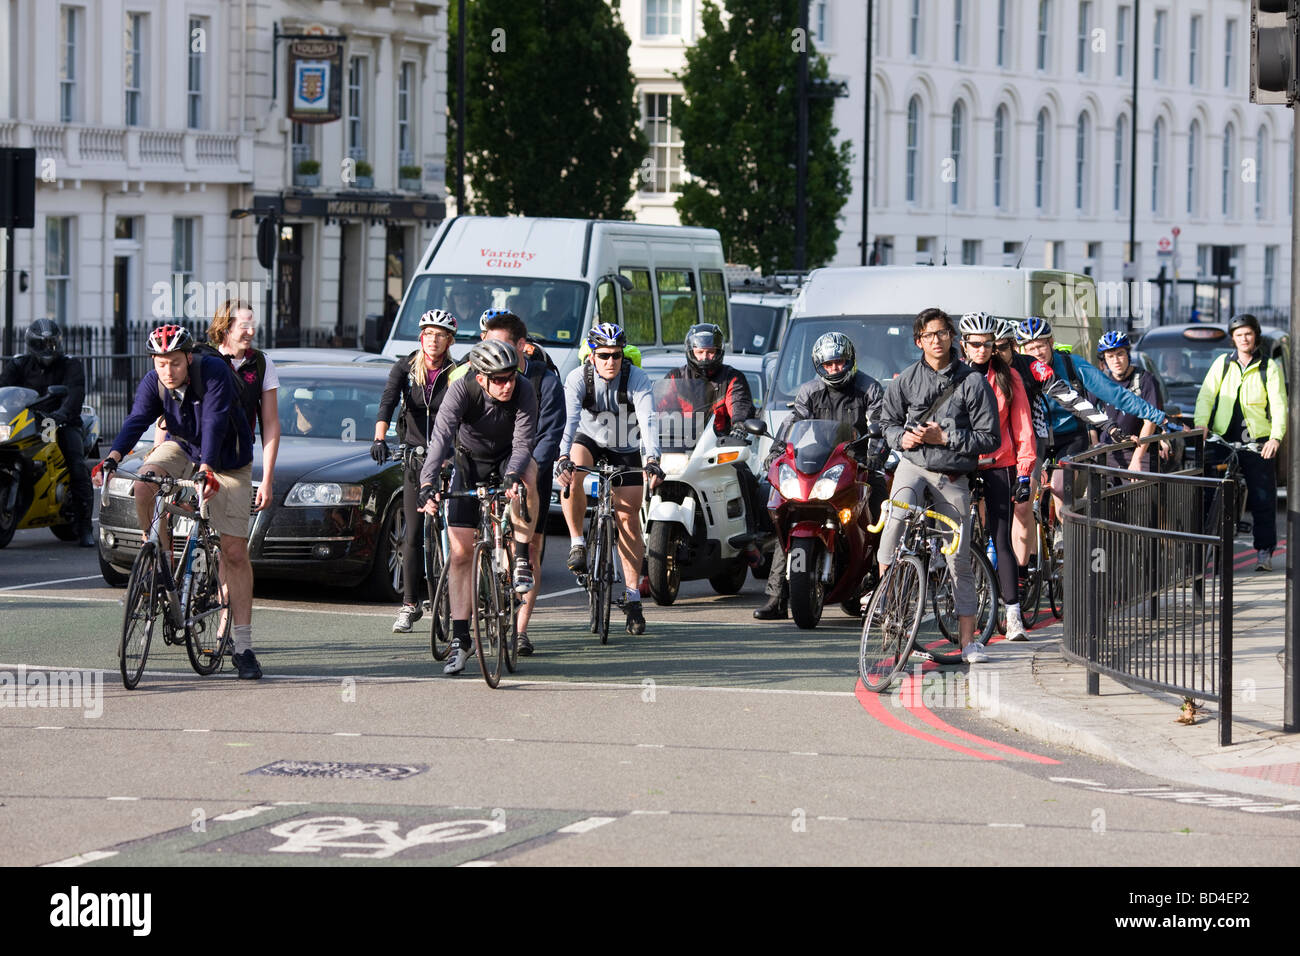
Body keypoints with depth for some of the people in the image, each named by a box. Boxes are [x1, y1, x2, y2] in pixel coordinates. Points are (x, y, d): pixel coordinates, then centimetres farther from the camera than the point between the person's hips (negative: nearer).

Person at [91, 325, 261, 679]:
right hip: (182, 447, 3)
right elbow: (136, 421, -28)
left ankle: (243, 646, -5)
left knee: (235, 552, -7)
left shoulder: (214, 372, -28)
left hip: (226, 460, -3)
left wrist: (206, 469, -52)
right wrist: (113, 458, -45)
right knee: (143, 484, -31)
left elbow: (214, 423, -38)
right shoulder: (154, 383, -16)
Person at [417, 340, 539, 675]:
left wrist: (512, 475, -47)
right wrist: (427, 484, -49)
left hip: (507, 457, 0)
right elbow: (441, 437, -36)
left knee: (527, 474, -38)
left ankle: (522, 560, -22)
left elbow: (523, 443, -27)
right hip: (470, 462, 0)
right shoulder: (461, 390, -28)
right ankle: (460, 639, 0)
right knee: (461, 553, -6)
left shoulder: (523, 390, -26)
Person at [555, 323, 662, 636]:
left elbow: (648, 422, -36)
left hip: (626, 449, 0)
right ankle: (577, 544, -20)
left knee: (628, 519, -5)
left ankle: (633, 597, 2)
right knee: (572, 472, -34)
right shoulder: (578, 378, -23)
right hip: (590, 440, 0)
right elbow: (569, 420, -35)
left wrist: (652, 461, -52)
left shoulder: (637, 379, -25)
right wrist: (563, 458, -52)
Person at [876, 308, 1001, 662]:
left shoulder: (972, 382, -5)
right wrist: (901, 438, -5)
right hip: (913, 463, 0)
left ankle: (968, 640, 9)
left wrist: (945, 437, -14)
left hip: (953, 475, 0)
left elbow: (990, 438, -5)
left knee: (960, 560, 3)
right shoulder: (907, 379, 2)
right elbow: (888, 420, 17)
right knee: (897, 516, -32)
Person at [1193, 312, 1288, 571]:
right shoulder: (1222, 363, 9)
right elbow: (1206, 396, 3)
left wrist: (1276, 437, -16)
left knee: (1263, 498, -2)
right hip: (1222, 438, 1)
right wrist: (1200, 424, -14)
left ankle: (1264, 551, 6)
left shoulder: (1269, 367, 4)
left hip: (1258, 442, -1)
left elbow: (1279, 404, -2)